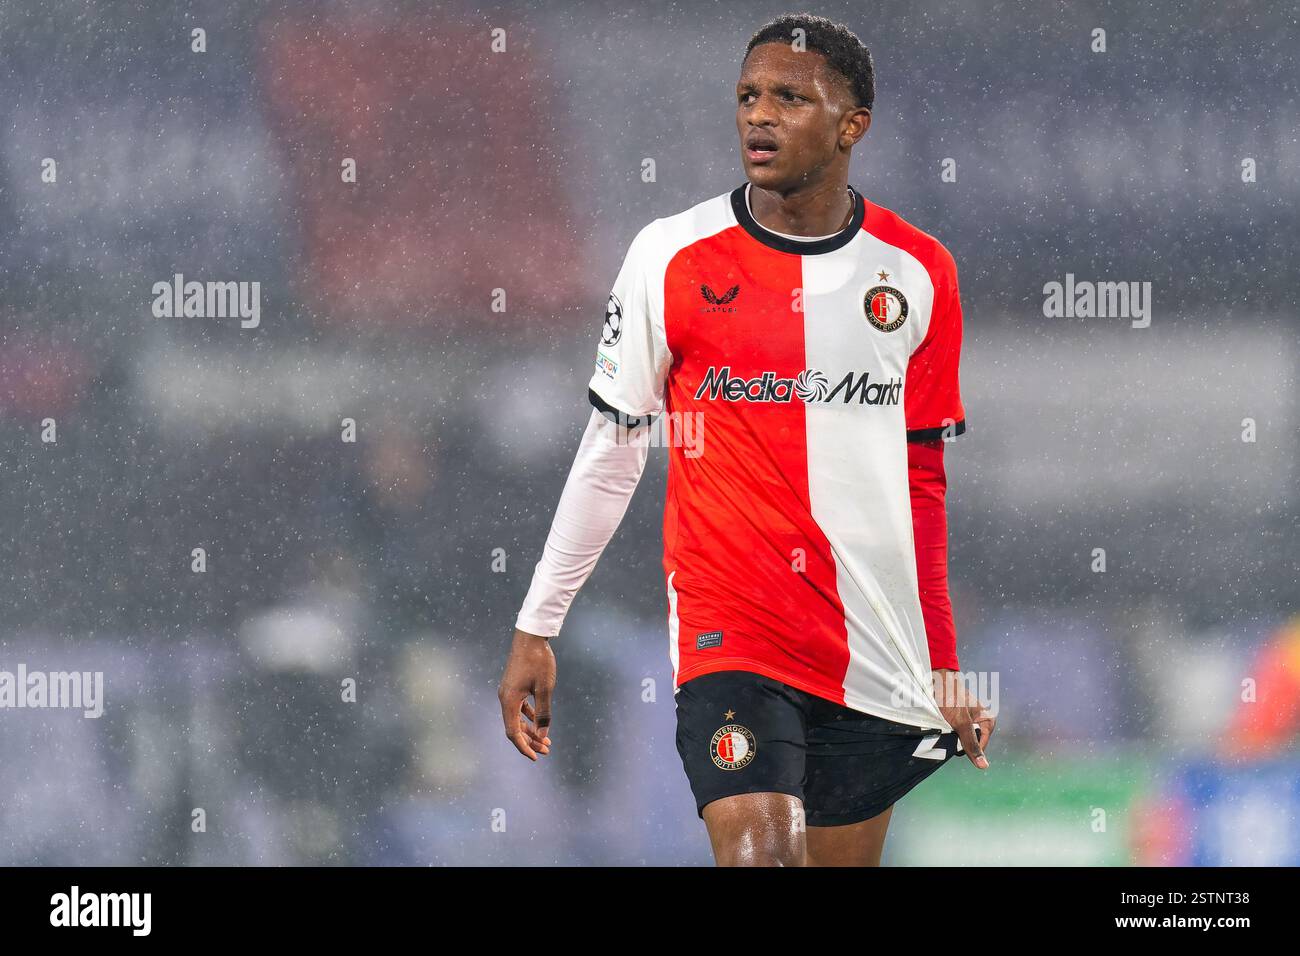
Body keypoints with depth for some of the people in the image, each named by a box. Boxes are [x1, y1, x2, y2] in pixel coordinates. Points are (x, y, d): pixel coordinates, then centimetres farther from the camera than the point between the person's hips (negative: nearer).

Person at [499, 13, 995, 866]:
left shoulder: (919, 275, 6)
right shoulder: (672, 258, 0)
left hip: (878, 659, 3)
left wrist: (945, 670, 11)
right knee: (759, 854, -22)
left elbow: (922, 482, 13)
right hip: (729, 631, -2)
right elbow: (611, 453, 7)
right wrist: (536, 629, 6)